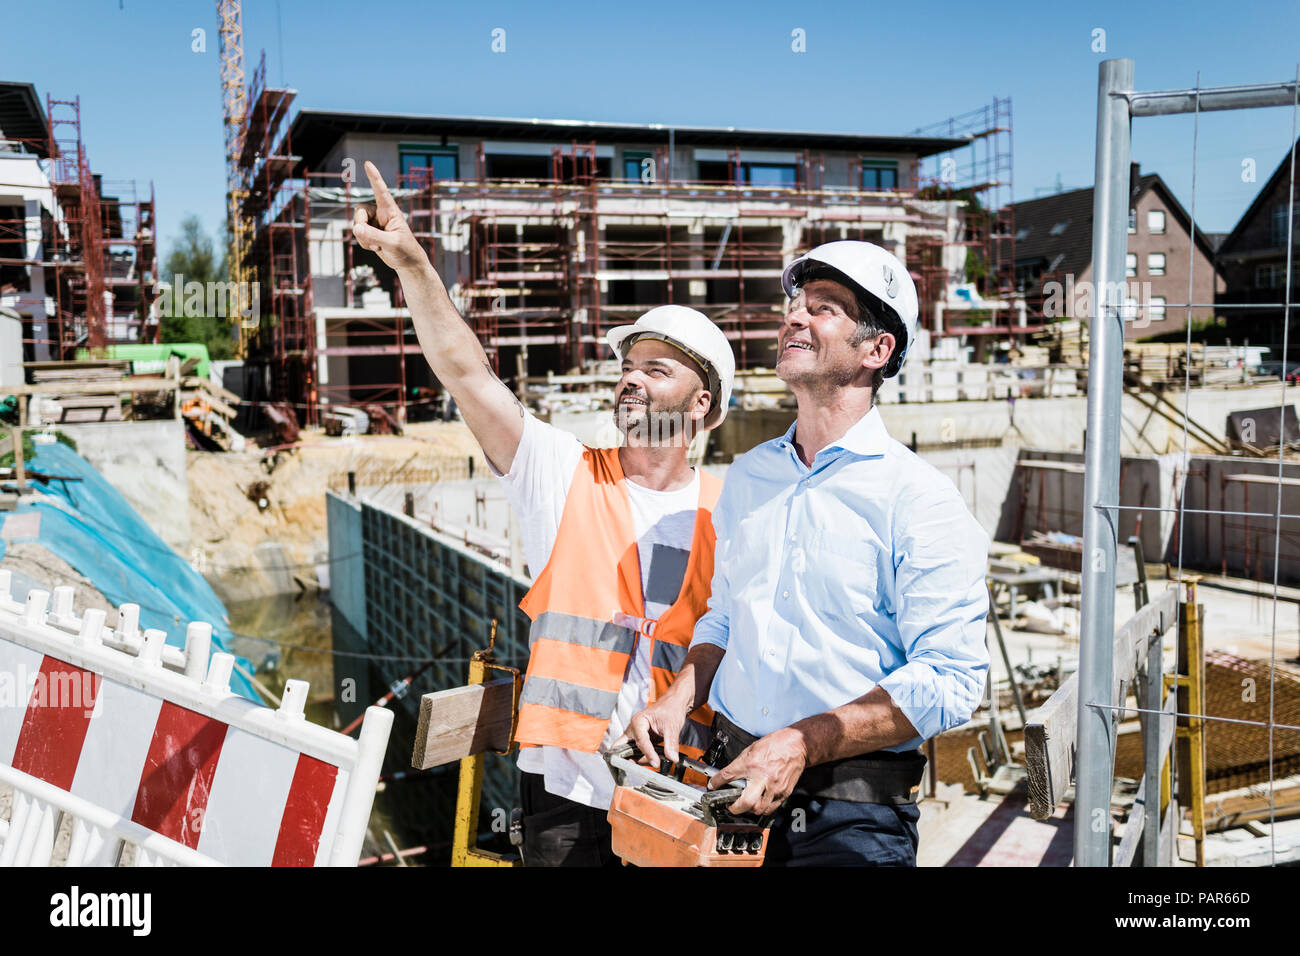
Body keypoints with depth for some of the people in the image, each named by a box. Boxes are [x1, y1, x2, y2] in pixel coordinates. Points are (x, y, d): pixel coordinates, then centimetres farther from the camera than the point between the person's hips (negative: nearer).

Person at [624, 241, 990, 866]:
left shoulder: (920, 499, -12)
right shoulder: (746, 475, 9)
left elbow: (951, 681, -17)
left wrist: (802, 743, -24)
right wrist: (677, 701, 1)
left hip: (851, 815, -5)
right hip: (734, 787, 6)